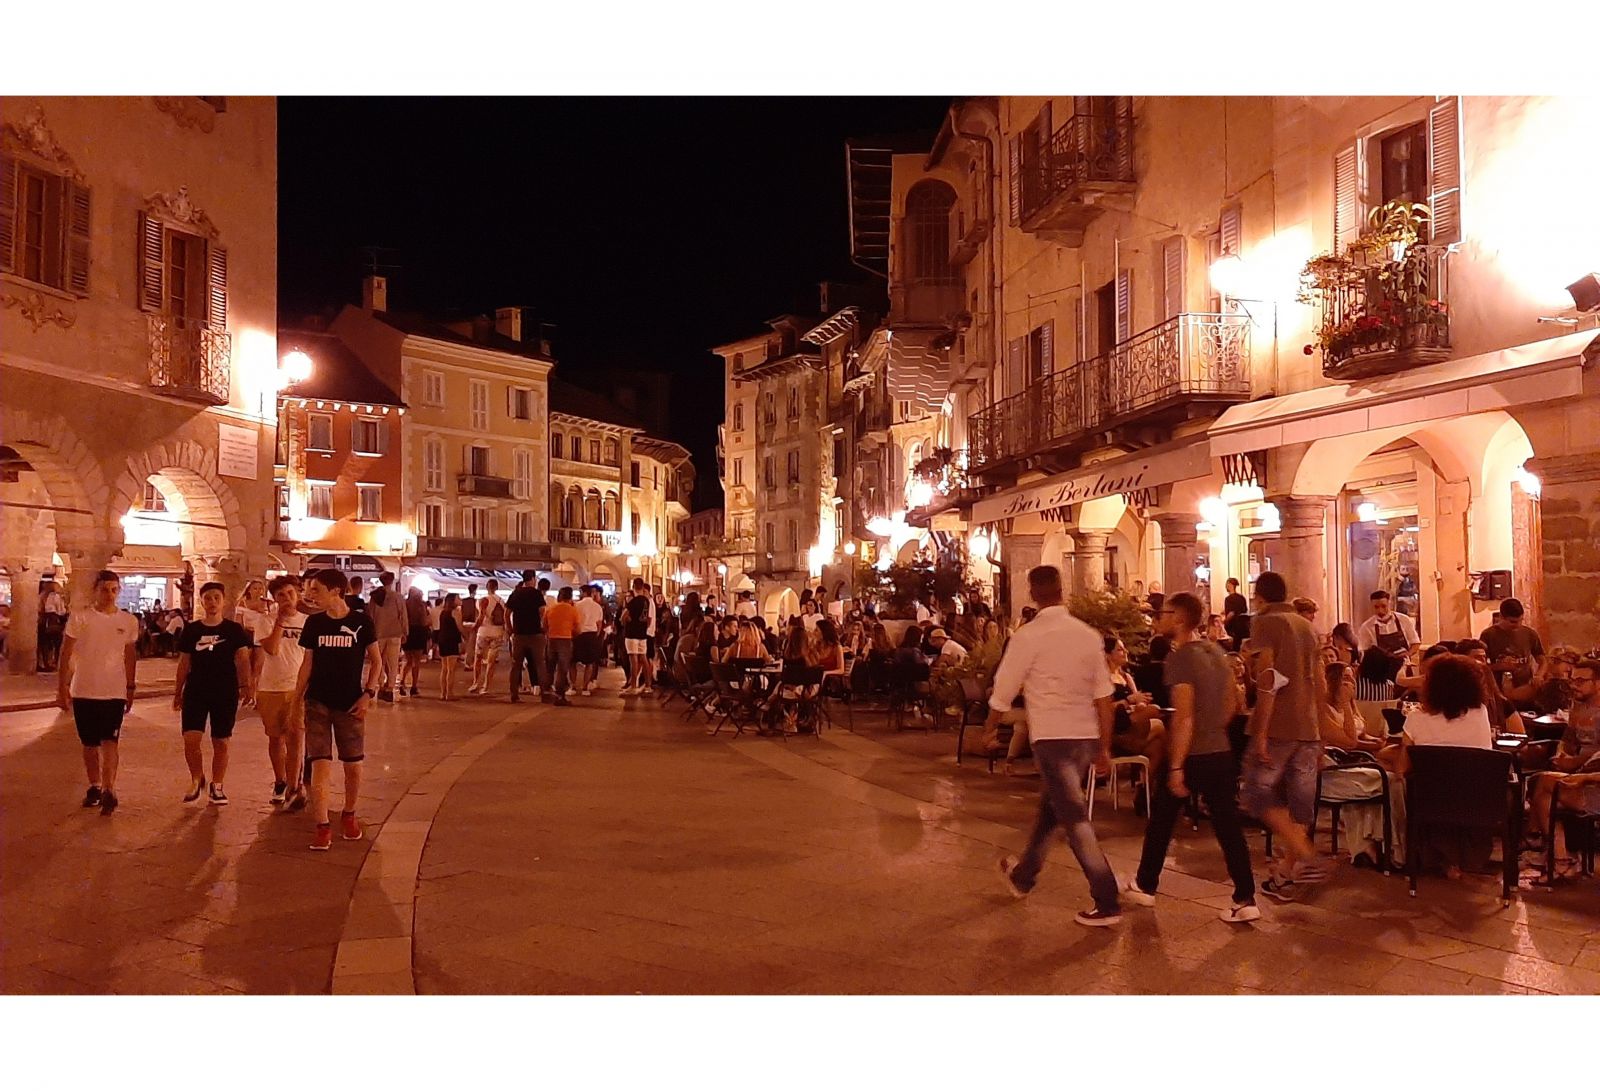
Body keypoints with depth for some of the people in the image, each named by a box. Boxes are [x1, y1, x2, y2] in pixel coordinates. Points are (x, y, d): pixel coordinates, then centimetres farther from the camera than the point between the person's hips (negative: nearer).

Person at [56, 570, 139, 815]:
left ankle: (109, 791, -13)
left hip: (114, 692, 0)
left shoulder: (128, 621, 4)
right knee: (90, 743, 10)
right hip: (83, 691, 0)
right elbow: (66, 654, -1)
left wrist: (130, 688, 14)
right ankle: (94, 787, 23)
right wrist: (62, 687, -5)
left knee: (109, 742, -10)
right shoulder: (79, 618, -3)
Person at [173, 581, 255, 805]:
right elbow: (184, 663, 11)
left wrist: (246, 684, -20)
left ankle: (217, 786, 22)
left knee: (221, 742, 6)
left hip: (226, 693, -1)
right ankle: (196, 779, 15)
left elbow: (243, 658, -7)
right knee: (191, 739, -10)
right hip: (196, 692, 1)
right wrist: (177, 692, 10)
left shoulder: (234, 629, 0)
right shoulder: (191, 629, 5)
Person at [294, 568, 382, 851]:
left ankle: (349, 815, 29)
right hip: (318, 703, 1)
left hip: (350, 705, -1)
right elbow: (307, 664, 9)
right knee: (320, 765, -6)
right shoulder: (313, 623, 2)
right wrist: (296, 700, 7)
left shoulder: (361, 622, -5)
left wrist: (368, 694, -8)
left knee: (353, 766, 7)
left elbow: (376, 662, 2)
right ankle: (323, 827, -2)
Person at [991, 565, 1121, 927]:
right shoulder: (1088, 634, 4)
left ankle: (1107, 903, -2)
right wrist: (1105, 748, 13)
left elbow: (1003, 692, -3)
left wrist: (990, 727, 16)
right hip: (1087, 735, 6)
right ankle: (1022, 875, 40)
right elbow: (1104, 696, 5)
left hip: (1051, 737, -6)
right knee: (1050, 808, 21)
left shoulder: (1028, 636, -10)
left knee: (1075, 818, -1)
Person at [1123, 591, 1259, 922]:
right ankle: (1245, 900, 2)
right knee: (1228, 826, 6)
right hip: (1221, 753, 6)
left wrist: (1176, 767, -22)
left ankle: (1145, 886, 25)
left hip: (1190, 757, -6)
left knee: (1161, 821, 12)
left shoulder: (1179, 659, -17)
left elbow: (1184, 717, -23)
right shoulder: (1216, 652, 6)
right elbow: (1232, 701, 16)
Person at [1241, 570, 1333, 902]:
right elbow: (1319, 684, 17)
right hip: (1307, 728, 7)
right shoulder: (1306, 626, 17)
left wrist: (1260, 733, -17)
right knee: (1299, 802, 8)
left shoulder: (1265, 623, -5)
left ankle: (1307, 856, -12)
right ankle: (1286, 877, 11)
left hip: (1277, 727, -7)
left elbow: (1268, 679, -16)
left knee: (1260, 793, 1)